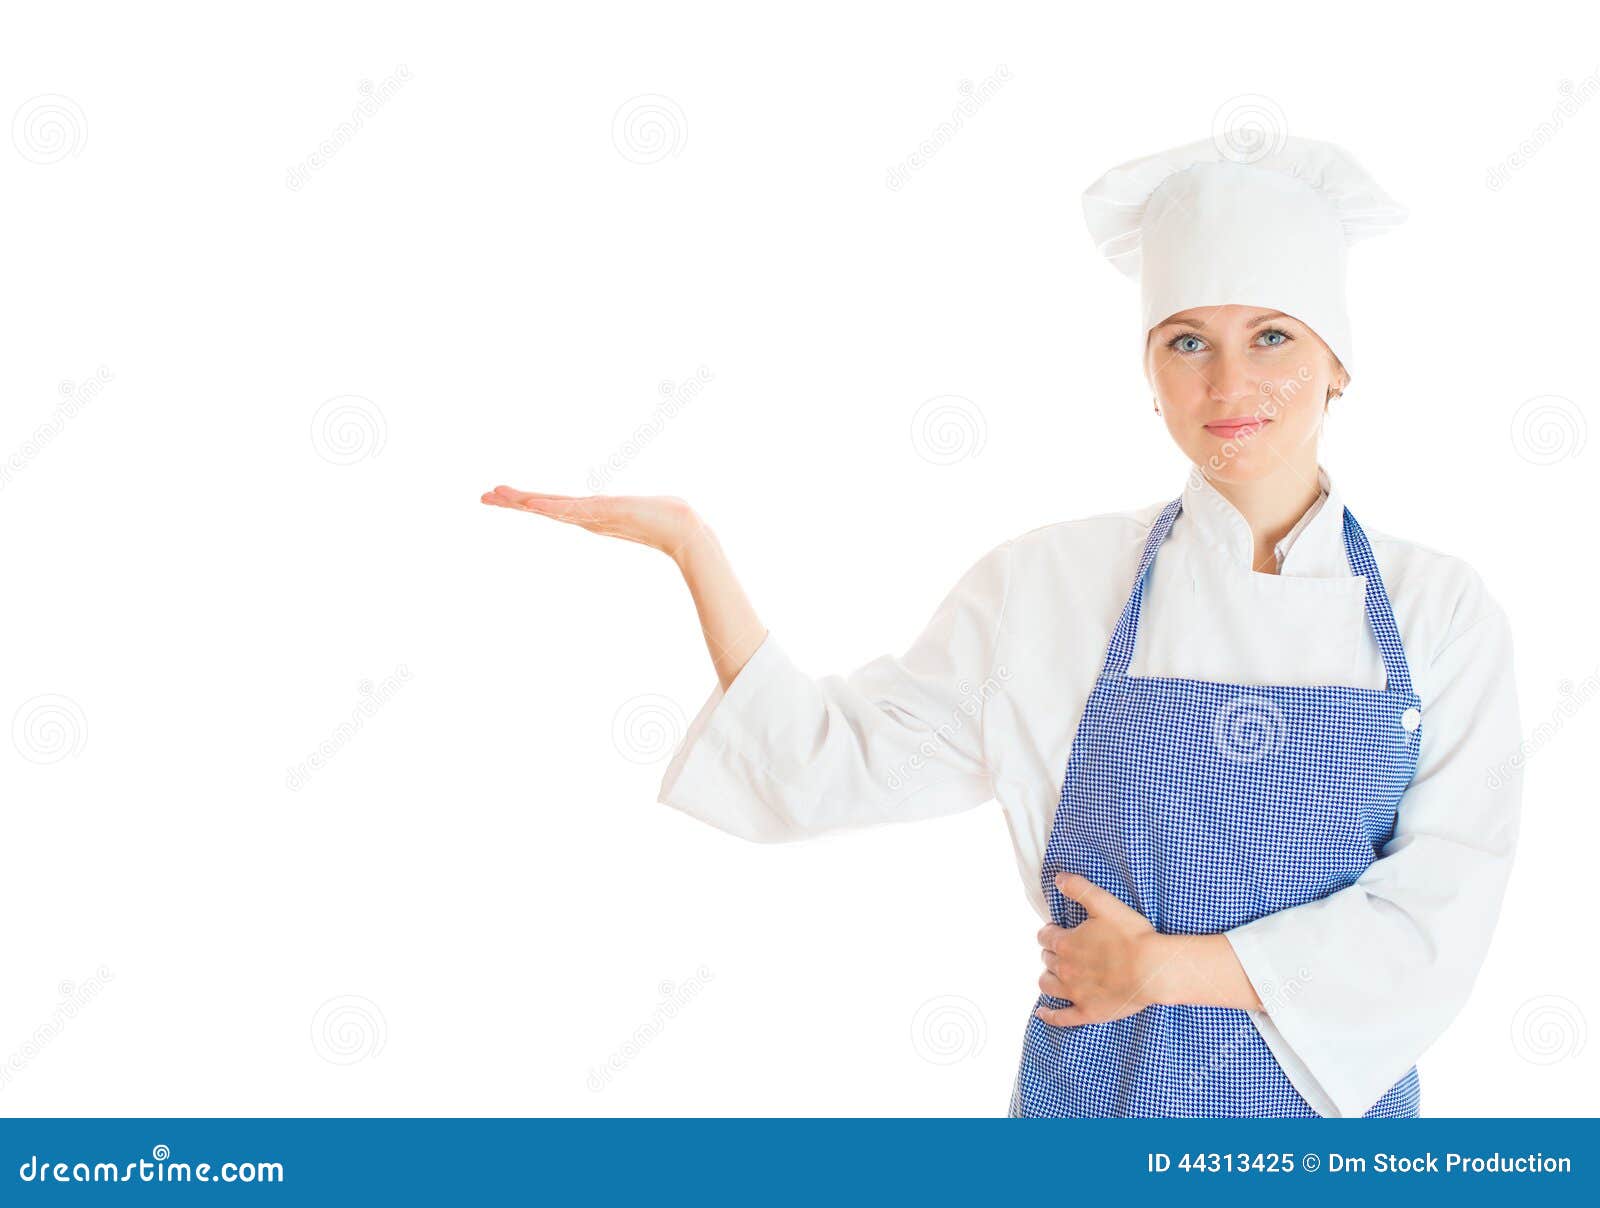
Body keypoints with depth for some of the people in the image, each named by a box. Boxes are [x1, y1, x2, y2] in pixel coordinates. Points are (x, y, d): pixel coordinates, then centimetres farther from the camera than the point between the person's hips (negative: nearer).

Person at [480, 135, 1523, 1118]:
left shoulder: (1438, 608, -6)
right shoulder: (1049, 586, -5)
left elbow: (1438, 916, -10)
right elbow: (827, 768, -8)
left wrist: (1167, 965, -13)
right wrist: (694, 547, -16)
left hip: (1336, 1093, 0)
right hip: (1103, 1087, 0)